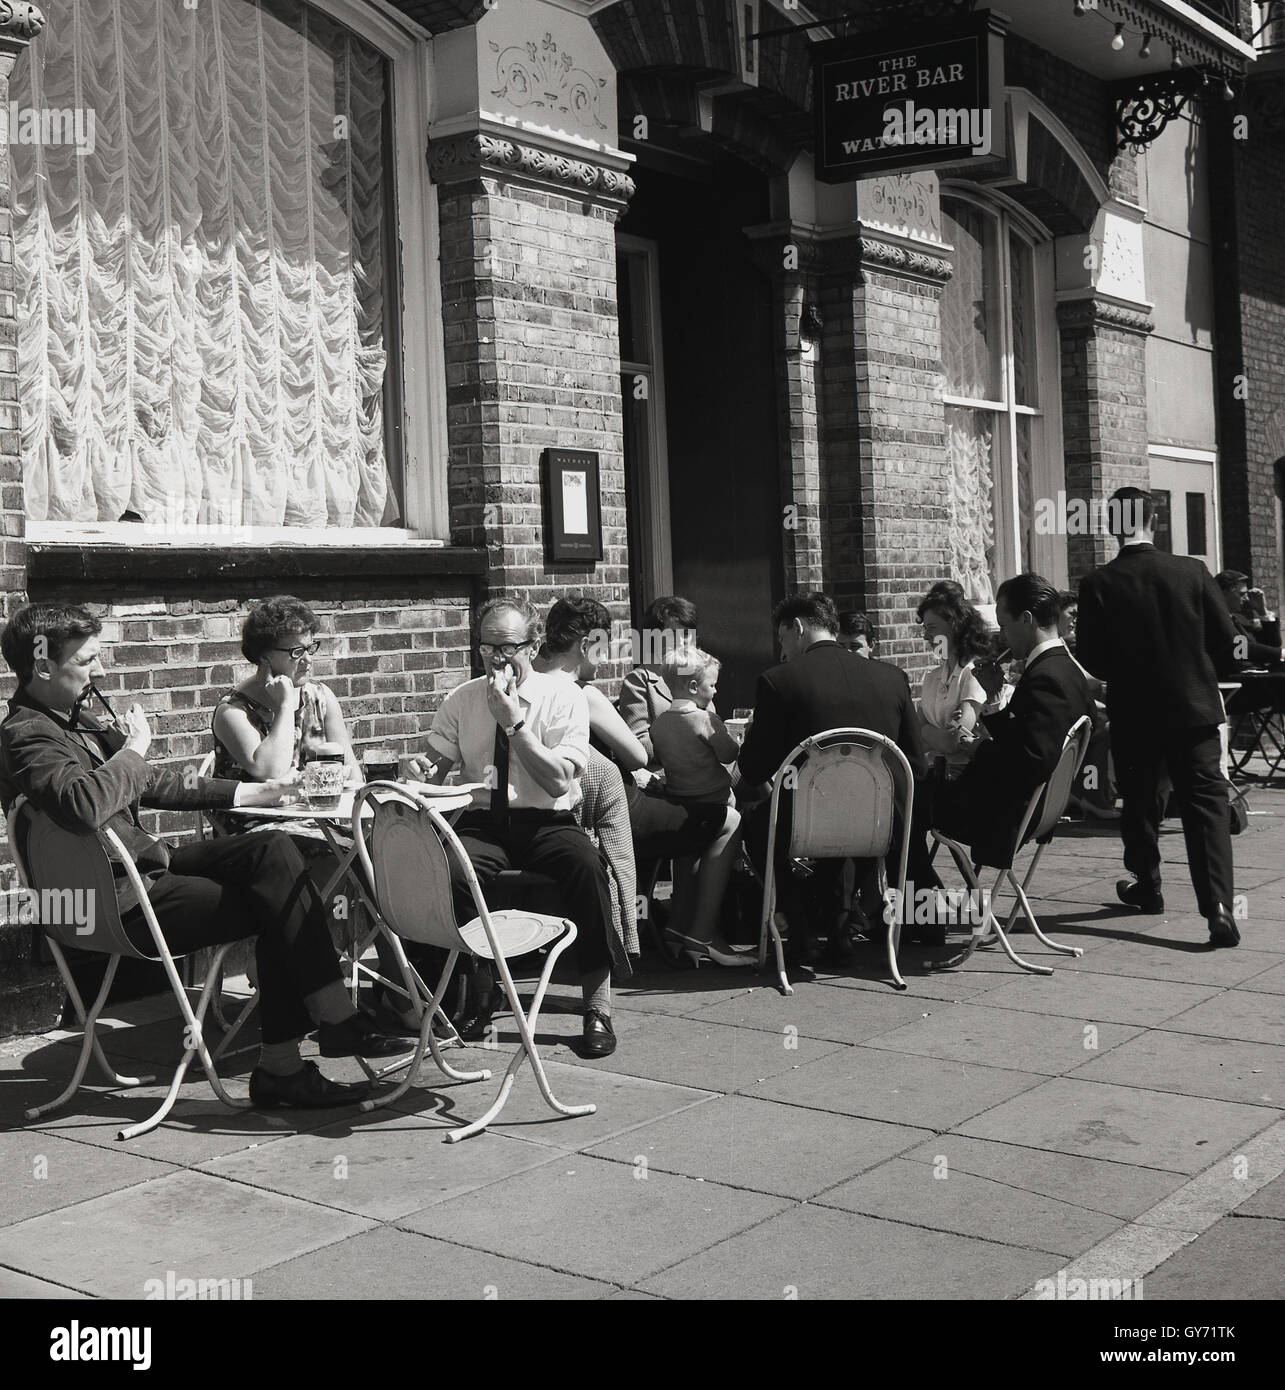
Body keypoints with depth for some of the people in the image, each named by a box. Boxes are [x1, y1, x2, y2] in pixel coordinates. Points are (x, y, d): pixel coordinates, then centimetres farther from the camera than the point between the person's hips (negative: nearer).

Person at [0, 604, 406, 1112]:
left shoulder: (74, 718, 16)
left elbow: (149, 784, 23)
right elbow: (85, 805, -35)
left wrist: (242, 793, 17)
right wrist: (134, 749, -17)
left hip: (146, 863, 9)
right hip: (119, 902, -9)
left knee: (271, 847, -9)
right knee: (276, 906, -17)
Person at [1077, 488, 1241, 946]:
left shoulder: (1098, 584, -11)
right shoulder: (1192, 571, -7)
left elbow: (1092, 659, -8)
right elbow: (1226, 640, -2)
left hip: (1133, 714, 0)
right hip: (1194, 708, 0)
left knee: (1138, 801, 18)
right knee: (1206, 801, 1)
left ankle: (1146, 886, 34)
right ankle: (1217, 903, -13)